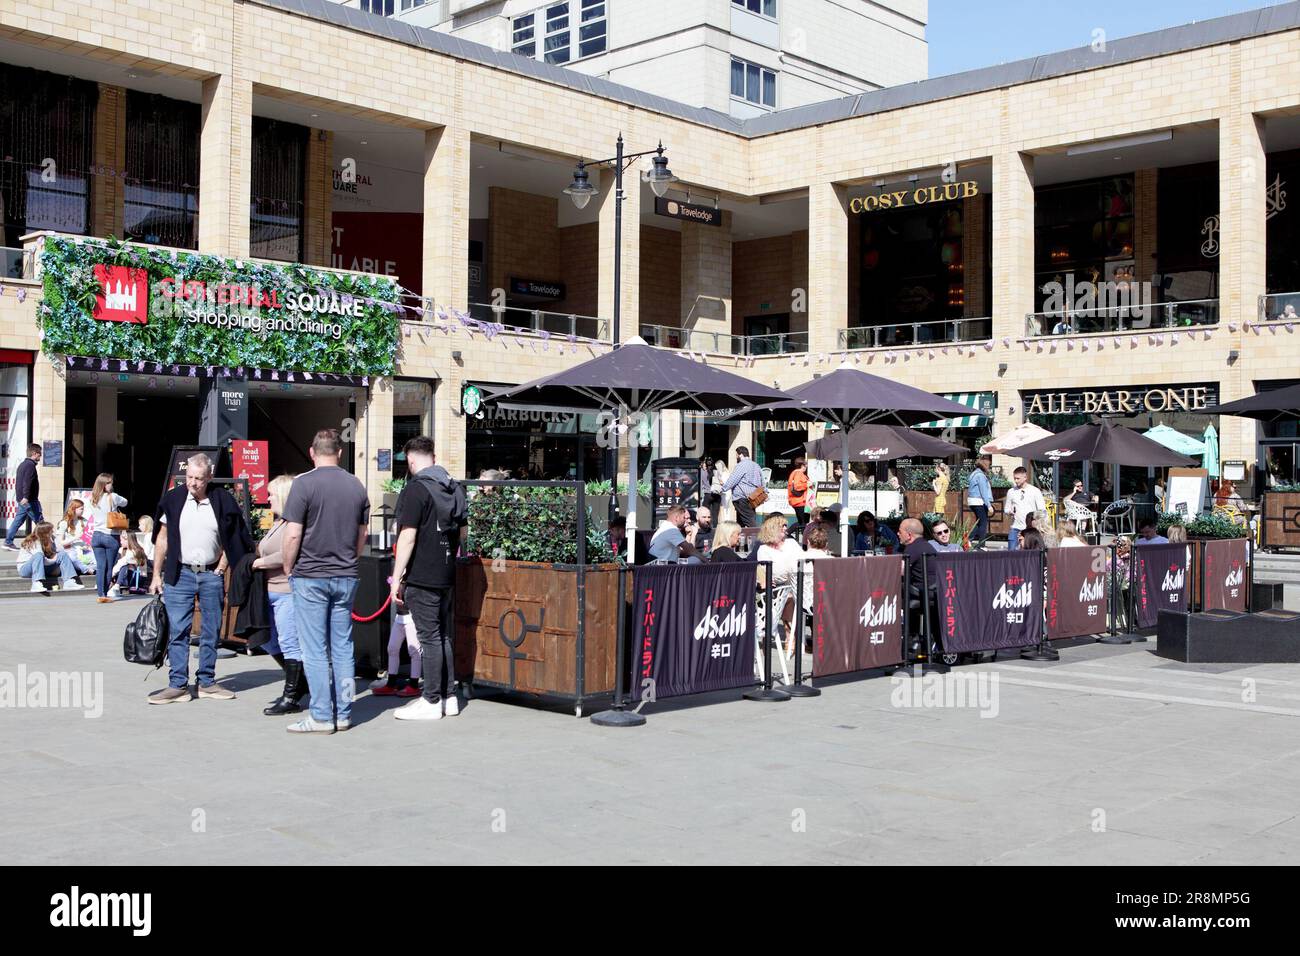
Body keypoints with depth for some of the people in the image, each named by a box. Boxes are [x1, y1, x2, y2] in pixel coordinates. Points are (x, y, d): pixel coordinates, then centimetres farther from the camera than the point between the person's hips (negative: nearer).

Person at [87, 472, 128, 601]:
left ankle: (101, 594, 0)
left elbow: (92, 514, 14)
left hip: (96, 536, 4)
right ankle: (104, 593, 9)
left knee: (100, 566, 4)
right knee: (109, 567, 6)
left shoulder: (93, 499, 4)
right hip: (110, 536, -4)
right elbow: (125, 503, 7)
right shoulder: (112, 497, -10)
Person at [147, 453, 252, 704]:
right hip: (180, 574, -1)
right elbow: (162, 539, 6)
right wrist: (156, 575, 3)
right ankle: (178, 685, 1)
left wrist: (222, 567, -2)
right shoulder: (174, 500, 0)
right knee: (177, 631, -3)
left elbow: (230, 539, 8)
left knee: (212, 632, 7)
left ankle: (207, 682, 17)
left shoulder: (222, 501, -1)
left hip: (211, 575, 1)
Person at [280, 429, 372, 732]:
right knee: (343, 647, 10)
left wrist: (288, 569, 1)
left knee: (315, 650, 0)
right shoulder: (357, 486, 6)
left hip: (310, 576, -5)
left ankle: (322, 716, 3)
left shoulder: (304, 483, -10)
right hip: (346, 577, 5)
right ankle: (343, 714, 14)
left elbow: (293, 535, -13)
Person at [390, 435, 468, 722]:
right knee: (446, 635, 12)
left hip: (421, 577, -8)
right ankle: (449, 696, 18)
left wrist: (397, 578, -13)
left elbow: (408, 538, -17)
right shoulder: (455, 488, 12)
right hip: (447, 575, 8)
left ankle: (432, 701, 2)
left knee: (429, 637, -3)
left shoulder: (416, 490, -13)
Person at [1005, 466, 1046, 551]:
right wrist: (1010, 512, -6)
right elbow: (1007, 509, 16)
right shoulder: (1011, 492, 9)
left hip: (1031, 528, -2)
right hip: (1016, 527, 2)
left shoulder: (1035, 491, 1)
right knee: (1011, 550, -7)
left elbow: (1042, 510, 3)